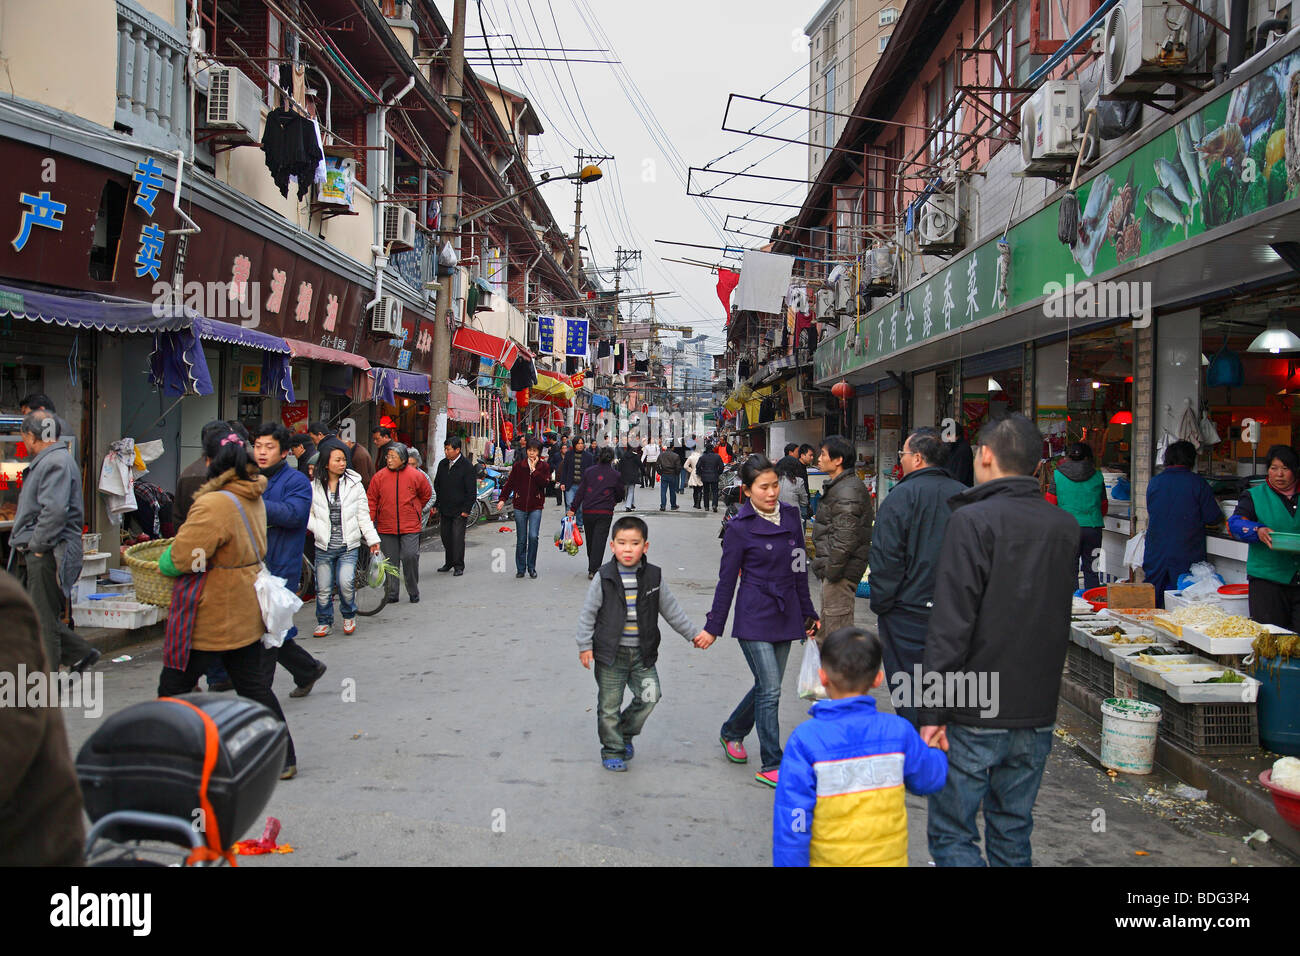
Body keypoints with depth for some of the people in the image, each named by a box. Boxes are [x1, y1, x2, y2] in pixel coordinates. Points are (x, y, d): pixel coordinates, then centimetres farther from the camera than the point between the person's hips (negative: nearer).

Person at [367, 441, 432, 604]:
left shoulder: (416, 475, -2)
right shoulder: (379, 476, 0)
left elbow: (426, 495, 15)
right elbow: (371, 501, 4)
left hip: (410, 527, -1)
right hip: (386, 528, 2)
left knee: (410, 556, -9)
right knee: (390, 560, 6)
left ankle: (413, 592, 10)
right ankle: (392, 593, 18)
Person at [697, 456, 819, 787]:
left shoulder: (790, 516, 6)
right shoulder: (739, 527, -9)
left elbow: (799, 569, 14)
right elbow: (726, 580, -4)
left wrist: (808, 612, 17)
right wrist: (713, 627, -2)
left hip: (785, 615, 6)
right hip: (755, 617, -6)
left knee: (767, 685, 13)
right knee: (770, 689, -7)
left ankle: (732, 732, 37)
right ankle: (772, 766, 5)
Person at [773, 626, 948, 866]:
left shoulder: (805, 739, -17)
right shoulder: (898, 731, -10)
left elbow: (792, 821, -15)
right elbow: (930, 780, 8)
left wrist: (788, 862, -6)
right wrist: (935, 750, 27)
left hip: (829, 859, -2)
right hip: (890, 856, 3)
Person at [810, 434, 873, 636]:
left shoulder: (847, 492, -19)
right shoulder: (837, 486, 16)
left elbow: (845, 538, -24)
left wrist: (832, 570, -20)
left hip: (842, 571, -11)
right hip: (835, 567, 11)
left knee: (837, 627, -7)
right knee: (826, 627, 19)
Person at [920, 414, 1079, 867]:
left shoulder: (972, 521, -15)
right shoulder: (1065, 527, 6)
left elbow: (951, 625, -18)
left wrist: (933, 713, -15)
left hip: (974, 716, -6)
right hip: (1038, 713, 6)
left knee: (950, 833, 5)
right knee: (1013, 834, 18)